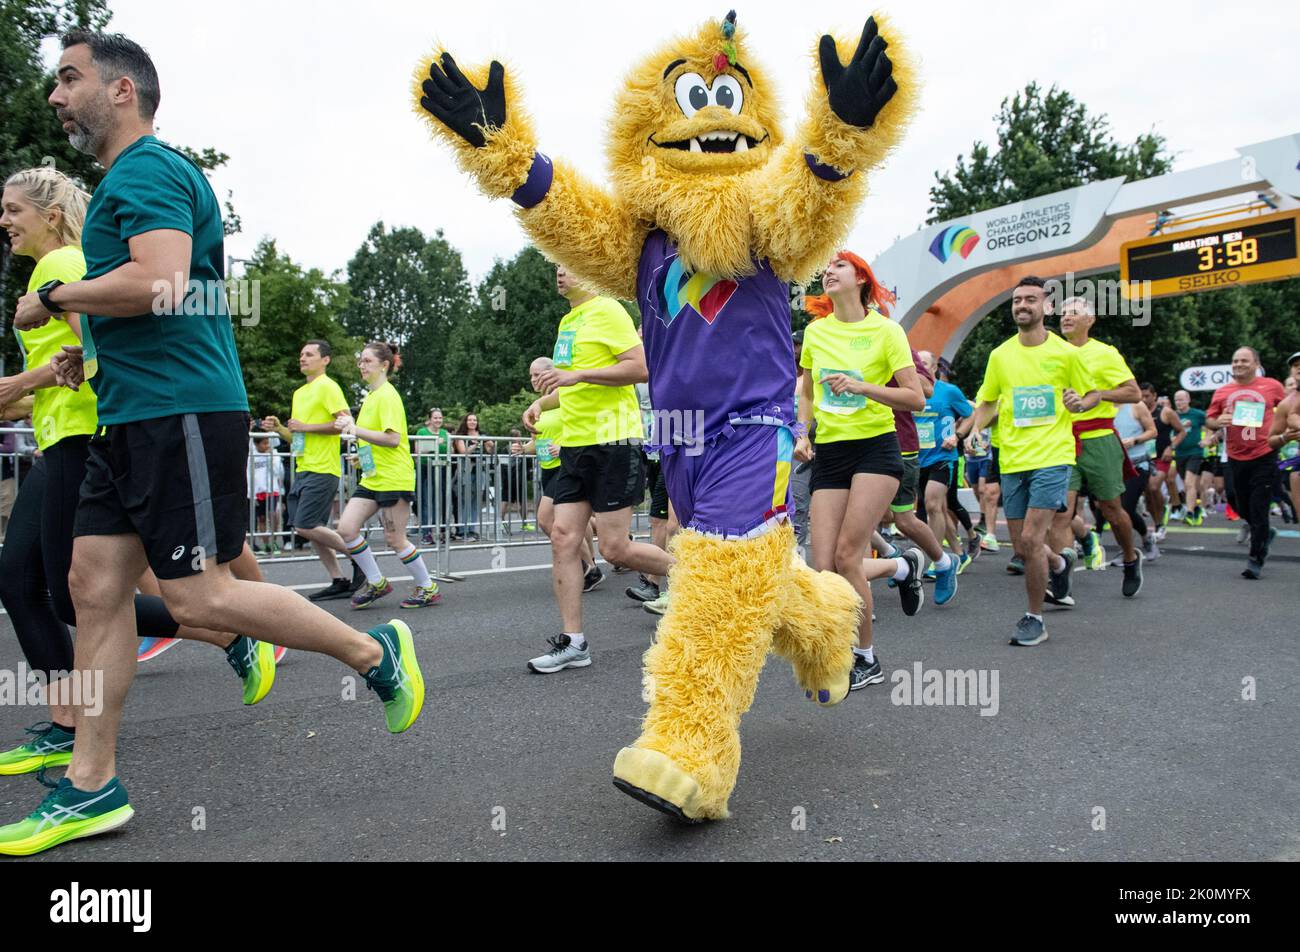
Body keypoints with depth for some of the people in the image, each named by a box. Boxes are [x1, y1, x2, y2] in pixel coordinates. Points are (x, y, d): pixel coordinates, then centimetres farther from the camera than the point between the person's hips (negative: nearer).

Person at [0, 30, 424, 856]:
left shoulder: (147, 172, -8)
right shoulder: (134, 179, 24)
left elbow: (160, 283, -25)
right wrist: (98, 349, 19)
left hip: (181, 414, -10)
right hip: (134, 417, 10)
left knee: (199, 597, -8)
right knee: (96, 586, 7)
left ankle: (377, 652, 7)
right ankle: (91, 787, 15)